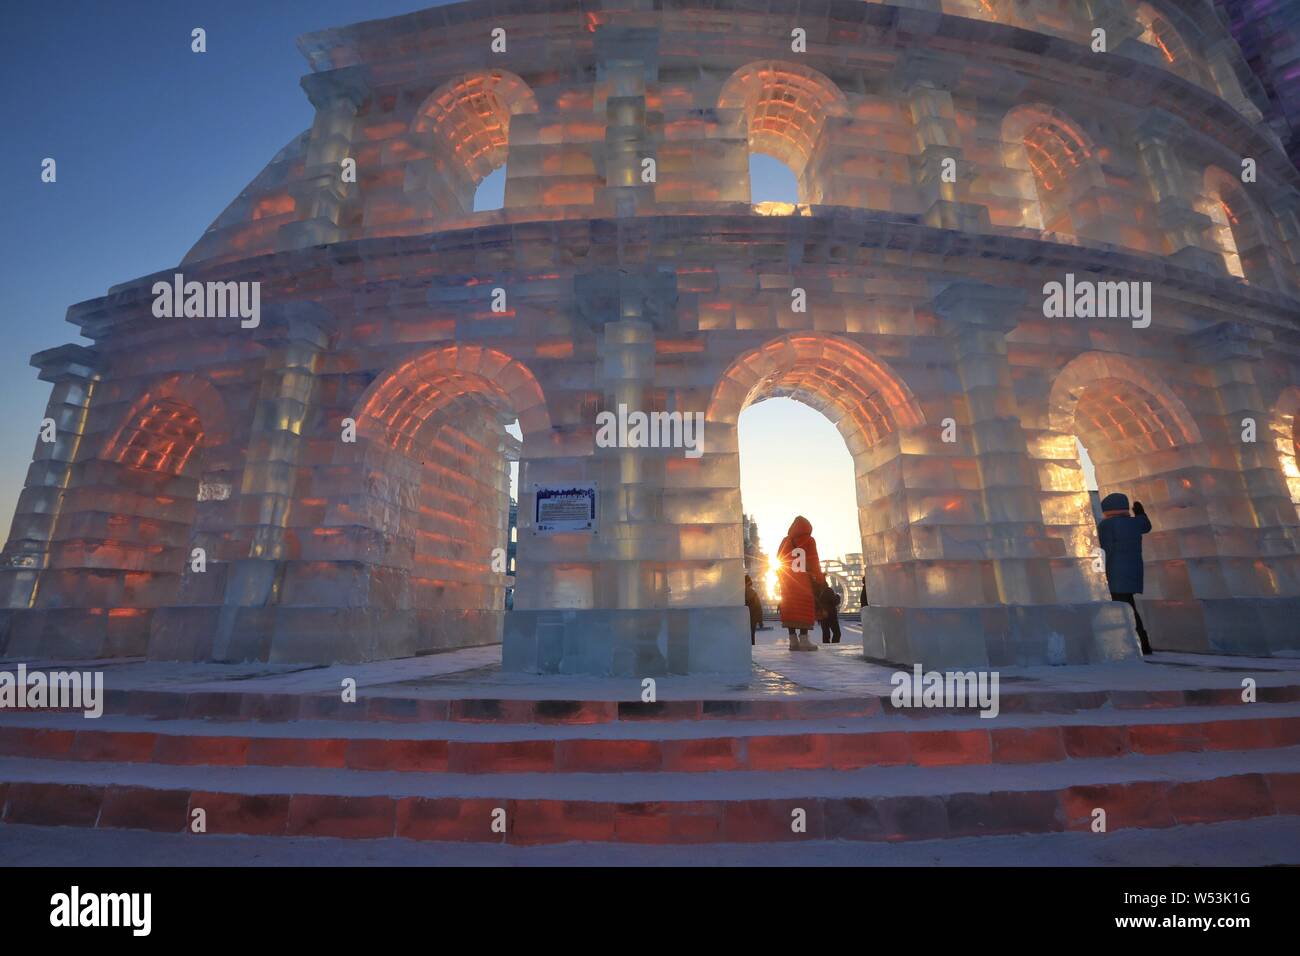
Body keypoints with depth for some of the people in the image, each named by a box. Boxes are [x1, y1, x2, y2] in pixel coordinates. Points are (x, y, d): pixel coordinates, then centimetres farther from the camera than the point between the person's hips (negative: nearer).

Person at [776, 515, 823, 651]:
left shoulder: (785, 541, 7)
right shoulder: (810, 541, -2)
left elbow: (778, 560, 8)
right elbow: (814, 563, -4)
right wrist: (820, 579, 1)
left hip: (788, 582, 4)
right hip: (804, 581, -3)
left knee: (790, 609, 5)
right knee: (805, 609, -1)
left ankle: (793, 641, 4)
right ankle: (803, 640, -7)